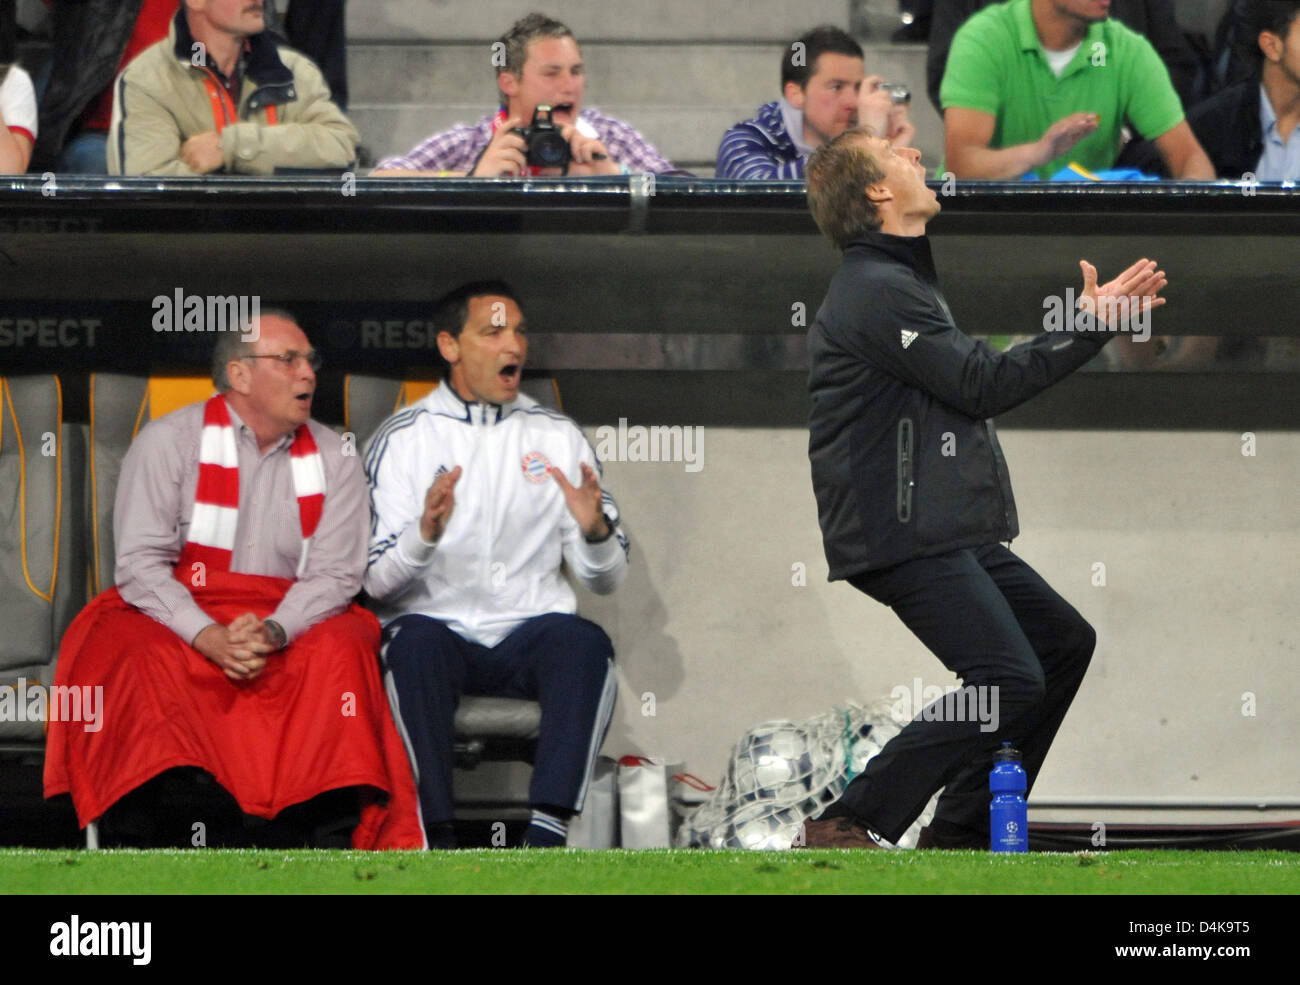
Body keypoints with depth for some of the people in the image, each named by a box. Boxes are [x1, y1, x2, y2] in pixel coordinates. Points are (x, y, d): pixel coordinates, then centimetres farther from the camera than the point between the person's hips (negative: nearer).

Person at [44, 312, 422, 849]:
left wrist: (274, 633, -23)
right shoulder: (169, 441, 1)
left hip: (291, 621, 2)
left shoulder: (332, 457, 8)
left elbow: (334, 574, -2)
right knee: (148, 662, -33)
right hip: (175, 618, -2)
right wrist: (210, 637, -23)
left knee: (342, 652, -28)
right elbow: (140, 563, -7)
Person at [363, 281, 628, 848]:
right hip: (438, 628, -2)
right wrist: (425, 534, -24)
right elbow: (377, 583, -3)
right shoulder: (402, 439, 7)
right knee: (418, 640, -36)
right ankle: (436, 837, -40)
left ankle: (546, 834, -42)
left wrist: (595, 531, -12)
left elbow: (606, 580, 11)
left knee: (585, 643, -31)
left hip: (530, 636, 2)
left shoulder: (558, 436, 15)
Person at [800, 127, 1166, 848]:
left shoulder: (900, 280, 20)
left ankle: (960, 829, 14)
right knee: (1010, 681, -18)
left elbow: (978, 377, 23)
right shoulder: (875, 290, -14)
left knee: (1064, 640, 14)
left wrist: (1092, 316, 21)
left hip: (947, 531, 11)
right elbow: (981, 384, -17)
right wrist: (1088, 327, -12)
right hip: (904, 536, -11)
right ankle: (845, 827, -15)